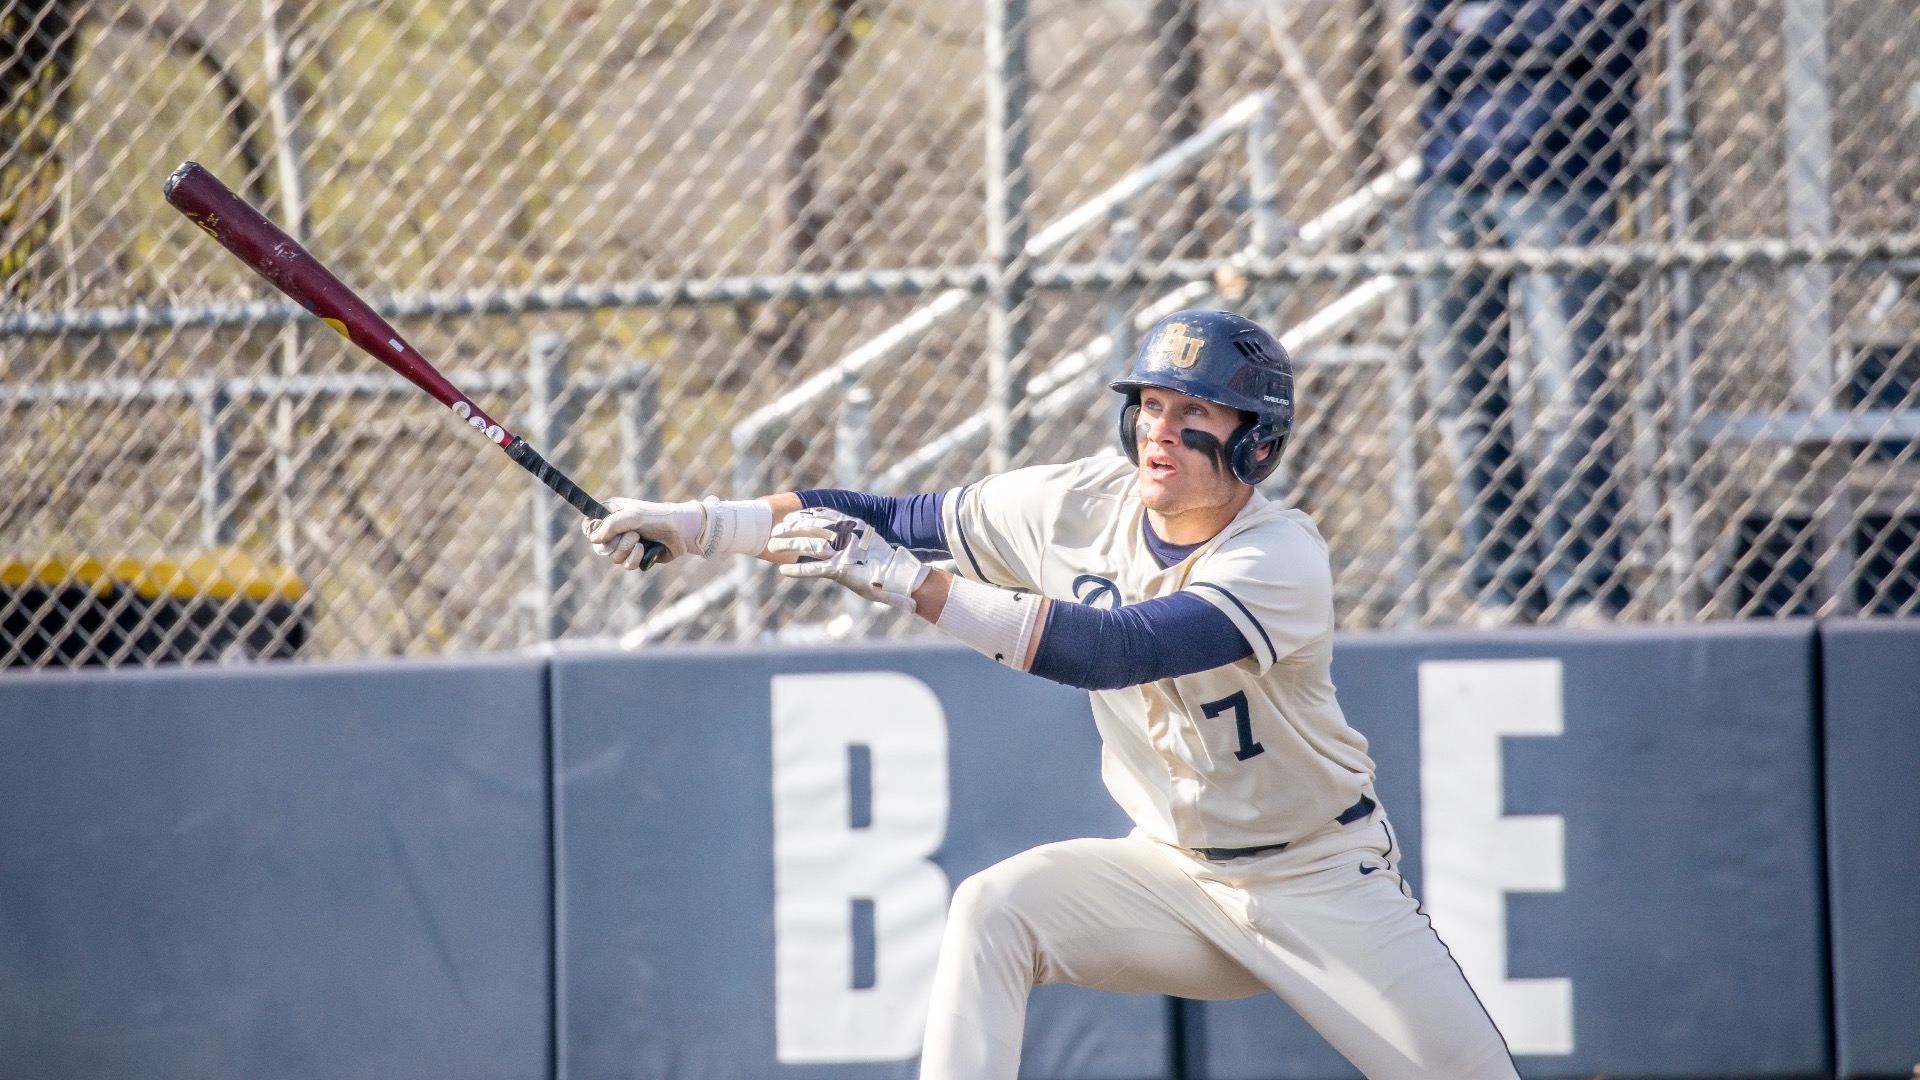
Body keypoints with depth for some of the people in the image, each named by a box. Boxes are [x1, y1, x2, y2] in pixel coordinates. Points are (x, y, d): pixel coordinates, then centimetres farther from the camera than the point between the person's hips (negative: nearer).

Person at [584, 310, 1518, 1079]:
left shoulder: (1282, 560, -26)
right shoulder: (1083, 506, -8)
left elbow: (1110, 651, -39)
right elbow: (884, 520, -3)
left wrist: (906, 582, -42)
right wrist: (701, 525, -13)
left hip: (1321, 884, -4)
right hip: (1171, 868, 4)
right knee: (993, 908, -20)